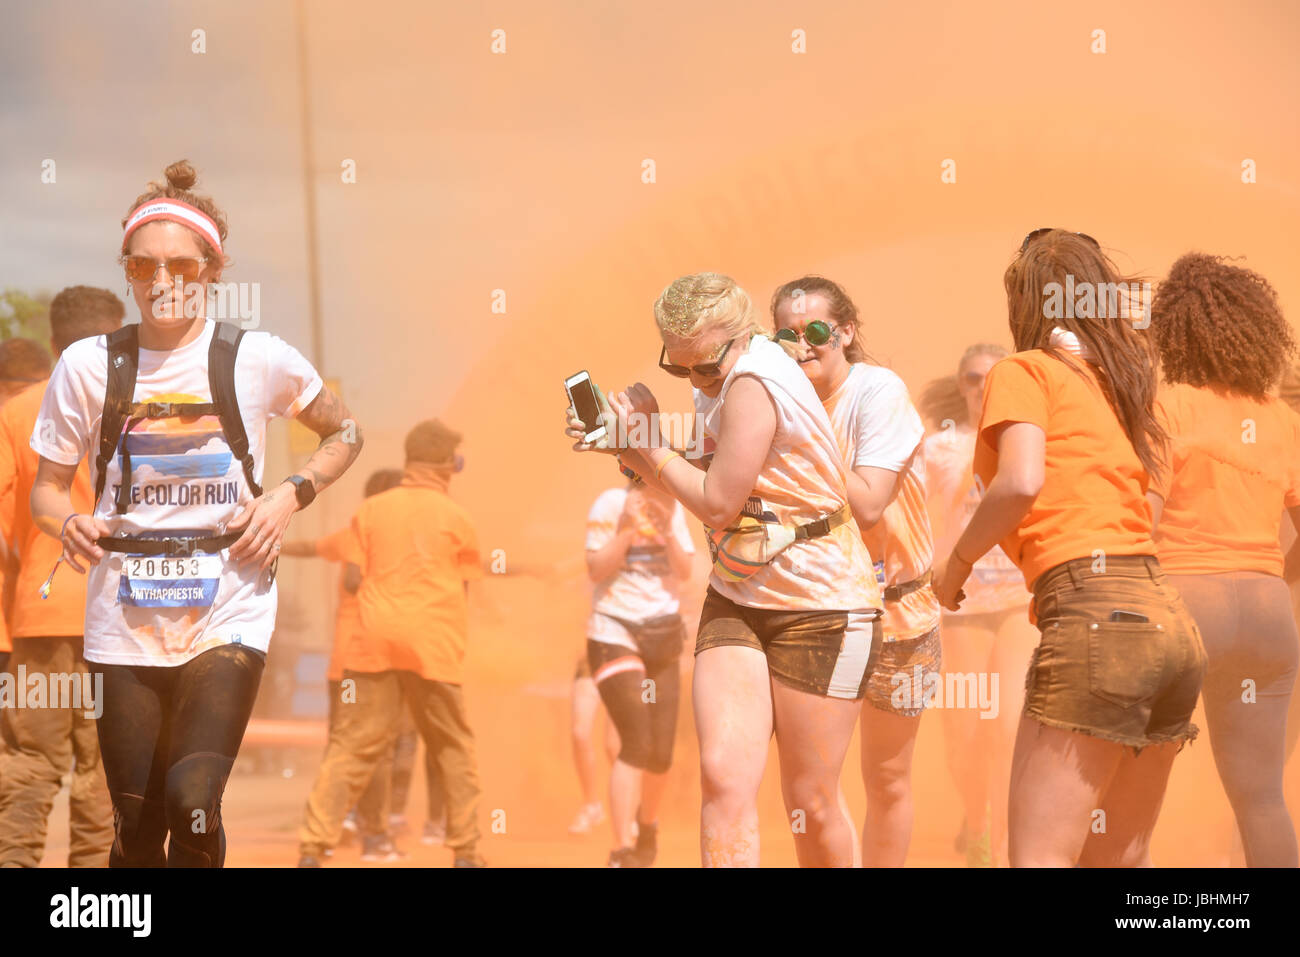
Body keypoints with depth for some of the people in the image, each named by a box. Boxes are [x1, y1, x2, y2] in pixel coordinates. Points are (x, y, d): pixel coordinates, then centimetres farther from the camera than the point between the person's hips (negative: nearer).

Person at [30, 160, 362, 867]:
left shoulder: (259, 359, -2)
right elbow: (48, 485, 9)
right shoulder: (88, 365, 0)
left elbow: (344, 434, 14)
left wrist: (290, 496, -3)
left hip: (229, 614, -2)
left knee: (193, 800, -21)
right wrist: (68, 525, -15)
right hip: (126, 620, 2)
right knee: (137, 830, 3)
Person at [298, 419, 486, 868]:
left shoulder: (370, 511, 6)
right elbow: (464, 590, 7)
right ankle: (465, 851, 15)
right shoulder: (455, 518, 2)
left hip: (374, 643, 2)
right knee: (454, 750, 12)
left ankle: (312, 846, -10)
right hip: (435, 646, -2)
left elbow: (354, 581, 12)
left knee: (350, 746, 0)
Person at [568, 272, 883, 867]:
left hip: (818, 606, -8)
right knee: (723, 774, -12)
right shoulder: (722, 385, 8)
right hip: (736, 600, 8)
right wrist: (625, 447, 3)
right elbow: (710, 490, 14)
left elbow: (719, 505, -20)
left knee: (810, 802, 3)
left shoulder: (753, 384, -20)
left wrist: (649, 447, -9)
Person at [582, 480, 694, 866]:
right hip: (614, 635, -5)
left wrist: (667, 532, -15)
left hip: (662, 636, 5)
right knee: (637, 743, -18)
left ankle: (648, 825, 34)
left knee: (661, 751, 6)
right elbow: (597, 570, -14)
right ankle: (622, 853, -18)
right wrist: (627, 530, -24)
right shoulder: (611, 505, -9)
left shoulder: (674, 511, 6)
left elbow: (685, 571, 0)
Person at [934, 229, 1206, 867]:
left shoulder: (1024, 371, 3)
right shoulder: (1118, 385, 25)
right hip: (1170, 621, 8)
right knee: (1119, 859, 13)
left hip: (1093, 614, -8)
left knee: (1038, 856, -12)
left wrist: (956, 565, 2)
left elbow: (1021, 483, -13)